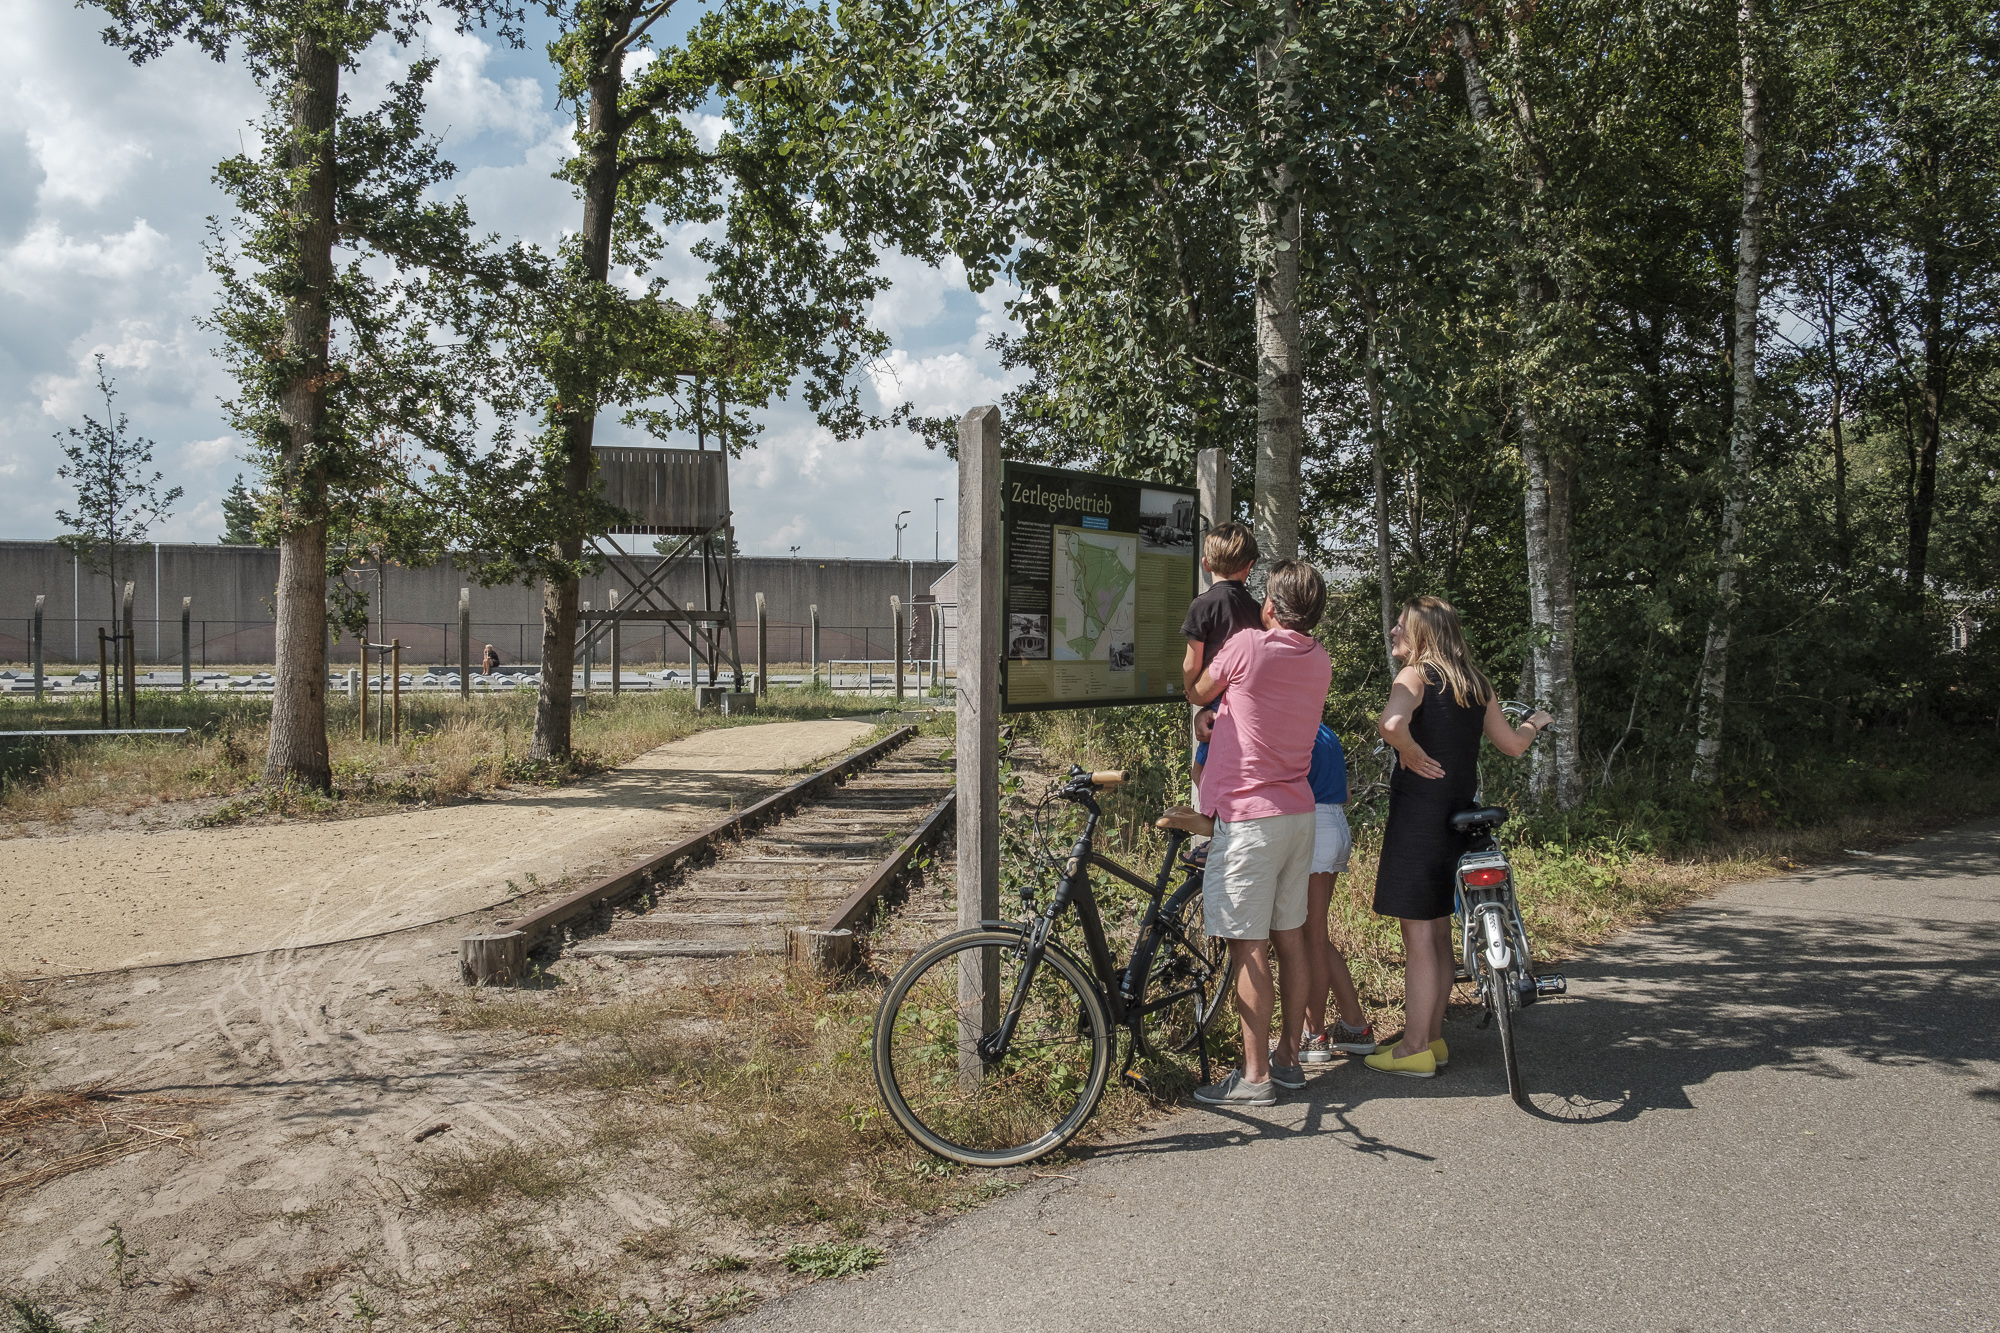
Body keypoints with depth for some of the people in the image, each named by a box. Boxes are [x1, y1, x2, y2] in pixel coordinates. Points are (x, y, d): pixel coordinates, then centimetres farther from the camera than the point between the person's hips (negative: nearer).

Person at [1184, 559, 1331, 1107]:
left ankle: (1254, 1075, 0)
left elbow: (1197, 693, 4)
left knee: (1248, 947, -4)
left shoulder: (1248, 645, -13)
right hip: (1298, 812, 7)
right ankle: (1288, 1056, 22)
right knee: (1289, 937, 13)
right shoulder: (1320, 661, 7)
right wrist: (1222, 719, 31)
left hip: (1248, 815, -7)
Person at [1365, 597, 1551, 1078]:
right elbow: (1512, 744, 18)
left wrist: (1412, 752, -14)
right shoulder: (1476, 684, 11)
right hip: (1459, 815, 8)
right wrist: (1534, 723, 37)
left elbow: (1391, 724, -32)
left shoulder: (1416, 676, -11)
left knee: (1417, 934, -3)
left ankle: (1414, 1050, 2)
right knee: (1438, 931, 16)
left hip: (1418, 812, -8)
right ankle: (1434, 1039, 24)